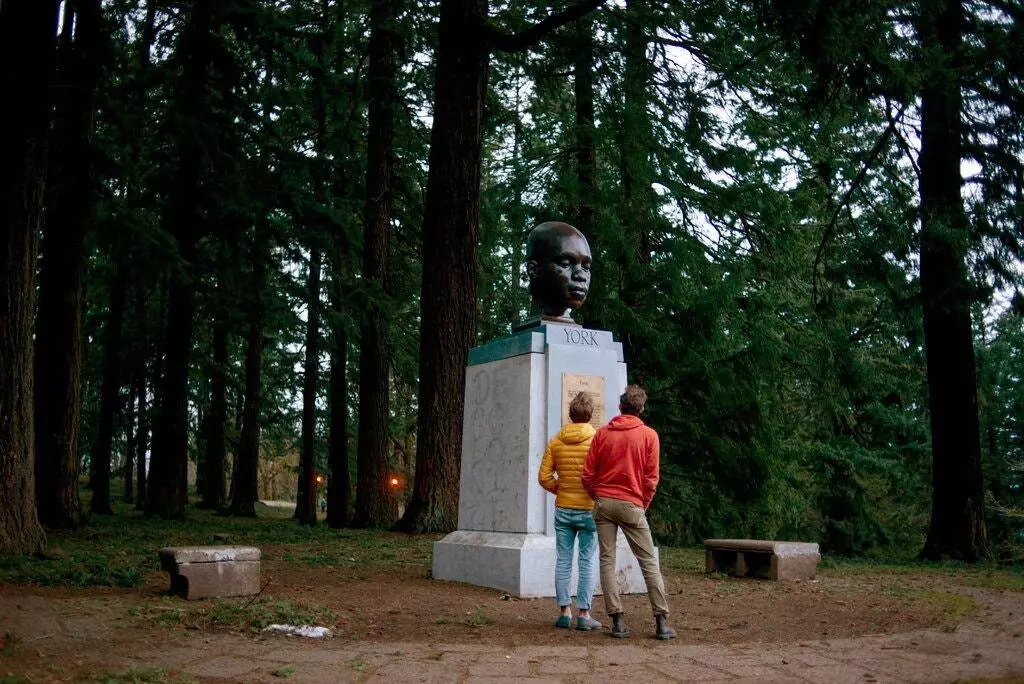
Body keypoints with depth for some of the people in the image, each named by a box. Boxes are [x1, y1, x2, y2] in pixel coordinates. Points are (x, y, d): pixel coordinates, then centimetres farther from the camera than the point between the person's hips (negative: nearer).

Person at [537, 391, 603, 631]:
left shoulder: (556, 441, 2)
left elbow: (544, 476, 0)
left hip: (563, 510, 3)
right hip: (589, 510, -3)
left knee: (563, 560, 9)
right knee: (587, 562, 3)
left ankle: (564, 612, 12)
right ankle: (584, 614, 4)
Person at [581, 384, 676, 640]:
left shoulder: (602, 433, 4)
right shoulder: (649, 435, -1)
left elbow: (587, 475, 3)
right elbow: (651, 479, -2)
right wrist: (643, 505, 11)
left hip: (603, 503, 2)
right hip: (632, 504, -2)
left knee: (607, 561, 4)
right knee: (649, 563, 5)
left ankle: (617, 622, 2)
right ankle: (662, 623, 4)